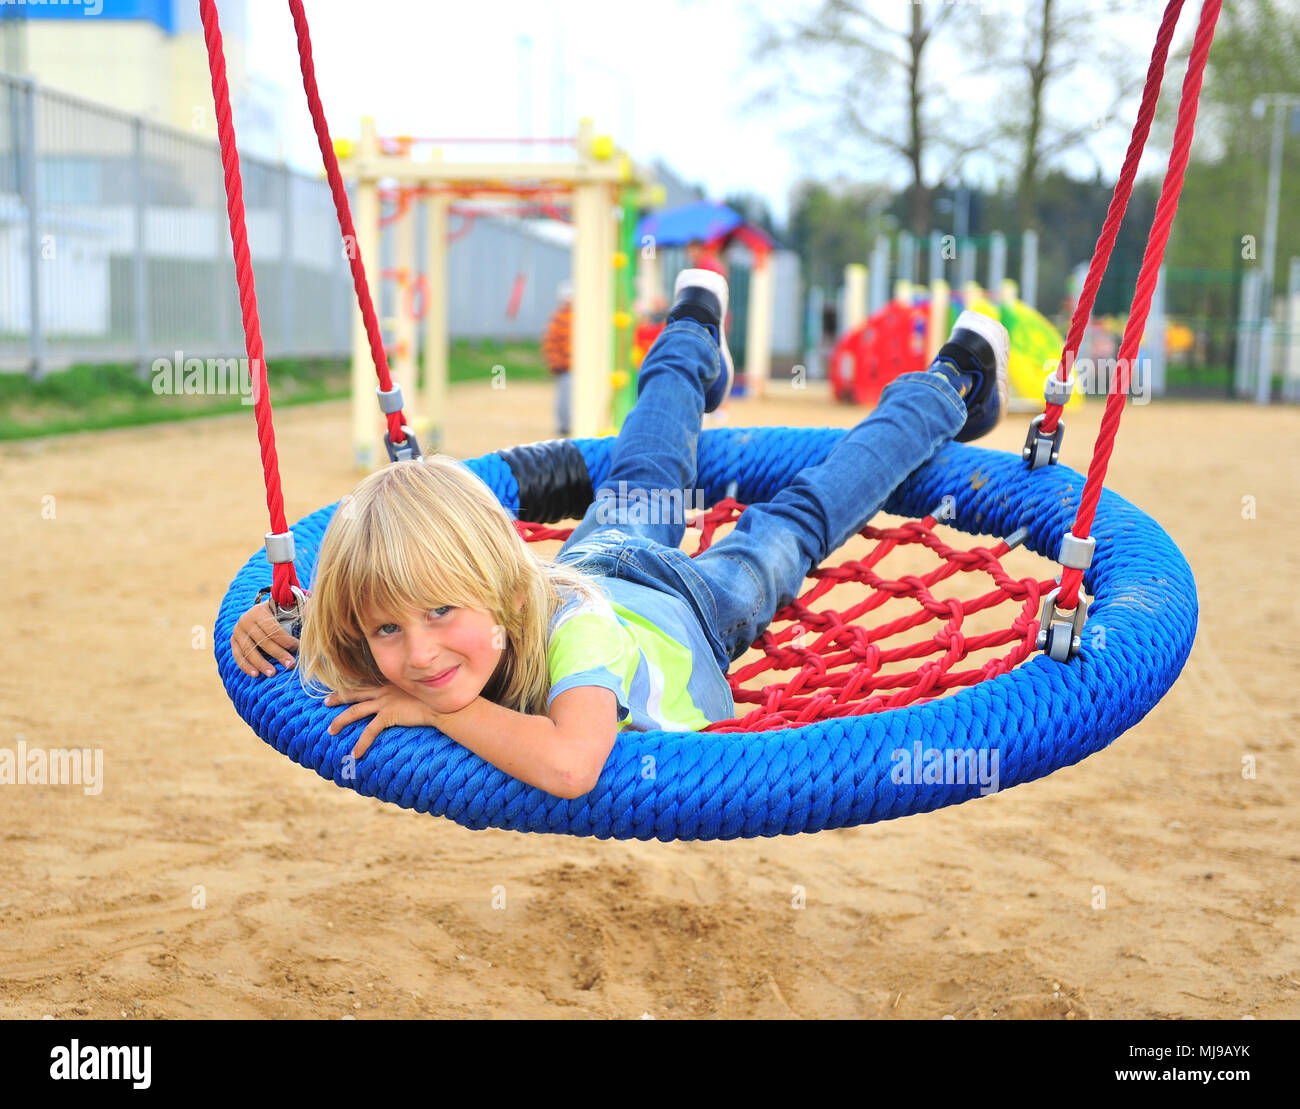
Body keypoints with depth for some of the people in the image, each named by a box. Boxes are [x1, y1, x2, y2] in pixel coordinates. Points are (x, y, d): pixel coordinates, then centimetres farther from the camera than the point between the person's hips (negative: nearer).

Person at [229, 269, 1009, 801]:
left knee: (792, 523, 19)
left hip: (692, 607, -4)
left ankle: (946, 389, 43)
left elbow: (570, 765, -69)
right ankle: (692, 342, 58)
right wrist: (270, 614, -34)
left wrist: (438, 710, -59)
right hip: (591, 563, 4)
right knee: (636, 489, 31)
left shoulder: (573, 630, -52)